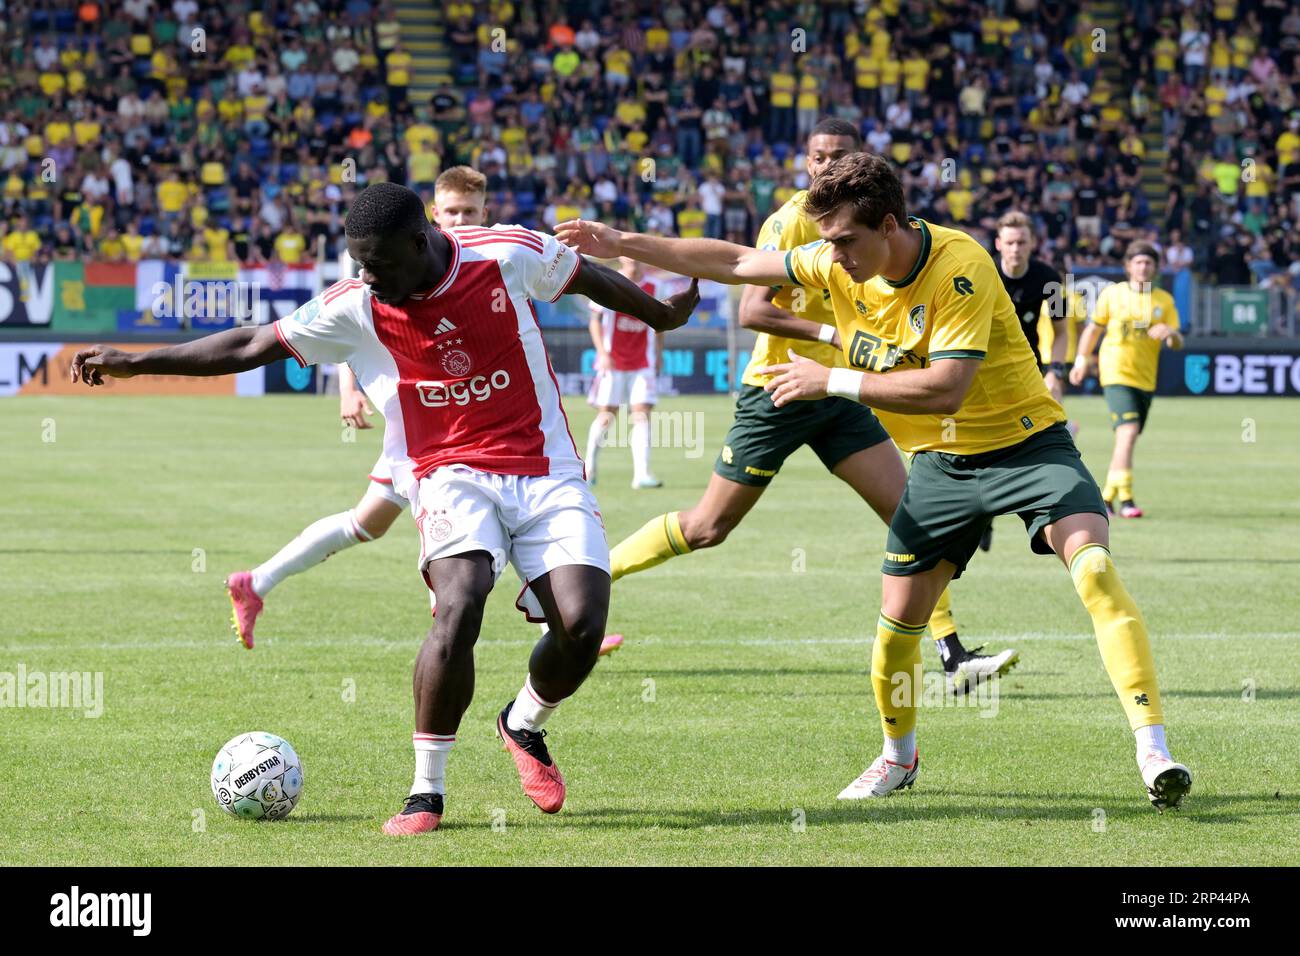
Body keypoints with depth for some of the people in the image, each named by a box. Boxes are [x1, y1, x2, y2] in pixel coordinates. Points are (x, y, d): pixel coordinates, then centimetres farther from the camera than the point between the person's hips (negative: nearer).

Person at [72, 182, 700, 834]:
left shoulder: (508, 255, -7)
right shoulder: (355, 306, -6)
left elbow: (585, 275, 12)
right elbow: (253, 346, 3)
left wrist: (663, 315, 28)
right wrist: (133, 363, 2)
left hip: (547, 472, 1)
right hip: (451, 475, -1)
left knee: (582, 625, -16)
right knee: (459, 608, -29)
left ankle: (523, 727, 18)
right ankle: (426, 793, -15)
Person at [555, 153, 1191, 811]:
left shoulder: (960, 267, -26)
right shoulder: (838, 263, -5)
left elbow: (945, 388, -33)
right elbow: (736, 263, 6)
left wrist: (831, 381, -26)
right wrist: (622, 244, 5)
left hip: (1025, 442, -6)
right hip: (942, 461, 6)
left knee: (1094, 569, -26)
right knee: (898, 619, 3)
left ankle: (1153, 752, -27)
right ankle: (899, 756, 29)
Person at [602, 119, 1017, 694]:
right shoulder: (791, 221, -14)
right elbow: (752, 310, -22)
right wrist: (832, 333, -27)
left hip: (837, 394, 6)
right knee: (707, 527, -1)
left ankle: (953, 657, -4)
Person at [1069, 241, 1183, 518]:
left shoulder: (1164, 301, 6)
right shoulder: (1112, 294, 2)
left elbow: (1178, 343, 1)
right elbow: (1094, 329, 13)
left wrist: (1171, 333, -21)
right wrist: (1081, 359, 8)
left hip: (1146, 379, 4)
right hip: (1116, 373, -4)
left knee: (1128, 439, 10)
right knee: (1127, 433, -20)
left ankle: (1107, 495, 25)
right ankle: (1125, 498, -21)